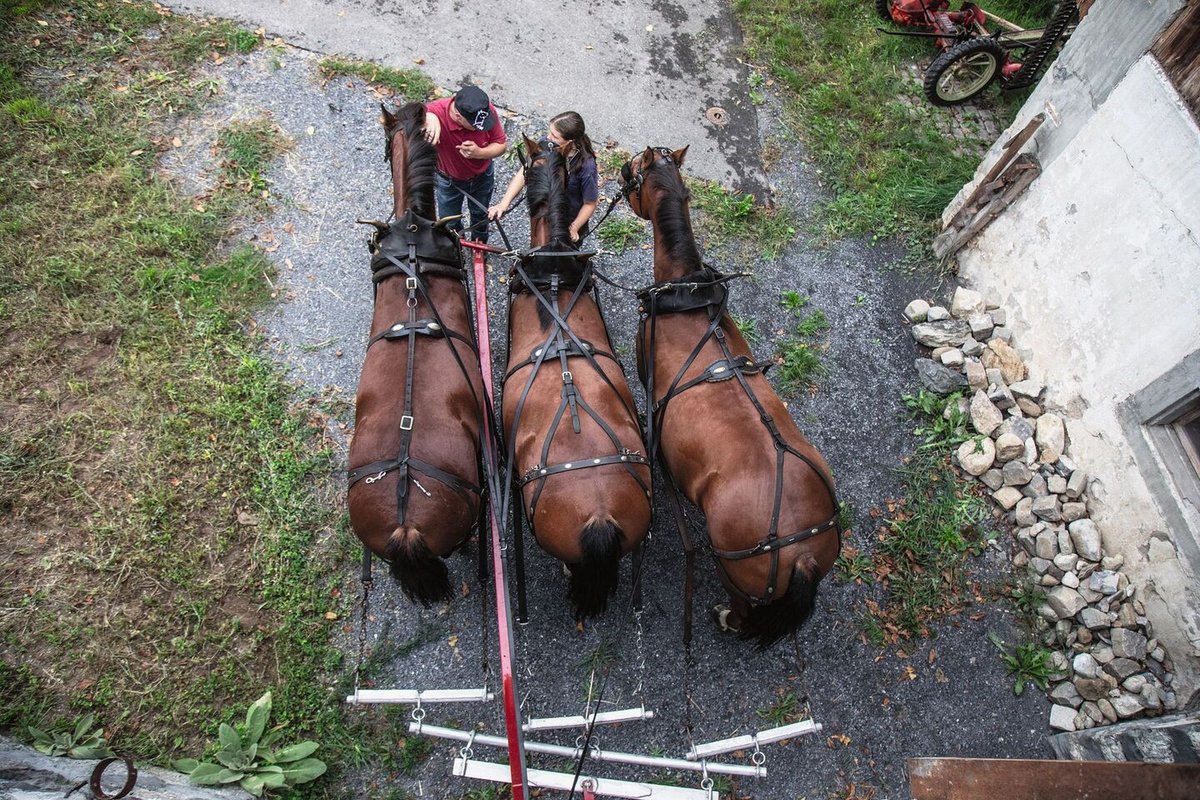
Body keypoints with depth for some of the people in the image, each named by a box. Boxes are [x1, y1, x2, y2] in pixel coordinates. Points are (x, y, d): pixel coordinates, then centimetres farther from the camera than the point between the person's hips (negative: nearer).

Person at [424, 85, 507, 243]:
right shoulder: (437, 112, -39)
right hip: (449, 180, -2)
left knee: (480, 215, 28)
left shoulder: (487, 111, -30)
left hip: (482, 176, 2)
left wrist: (479, 153, -38)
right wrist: (429, 117, -72)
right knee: (449, 224, 20)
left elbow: (502, 145, -18)